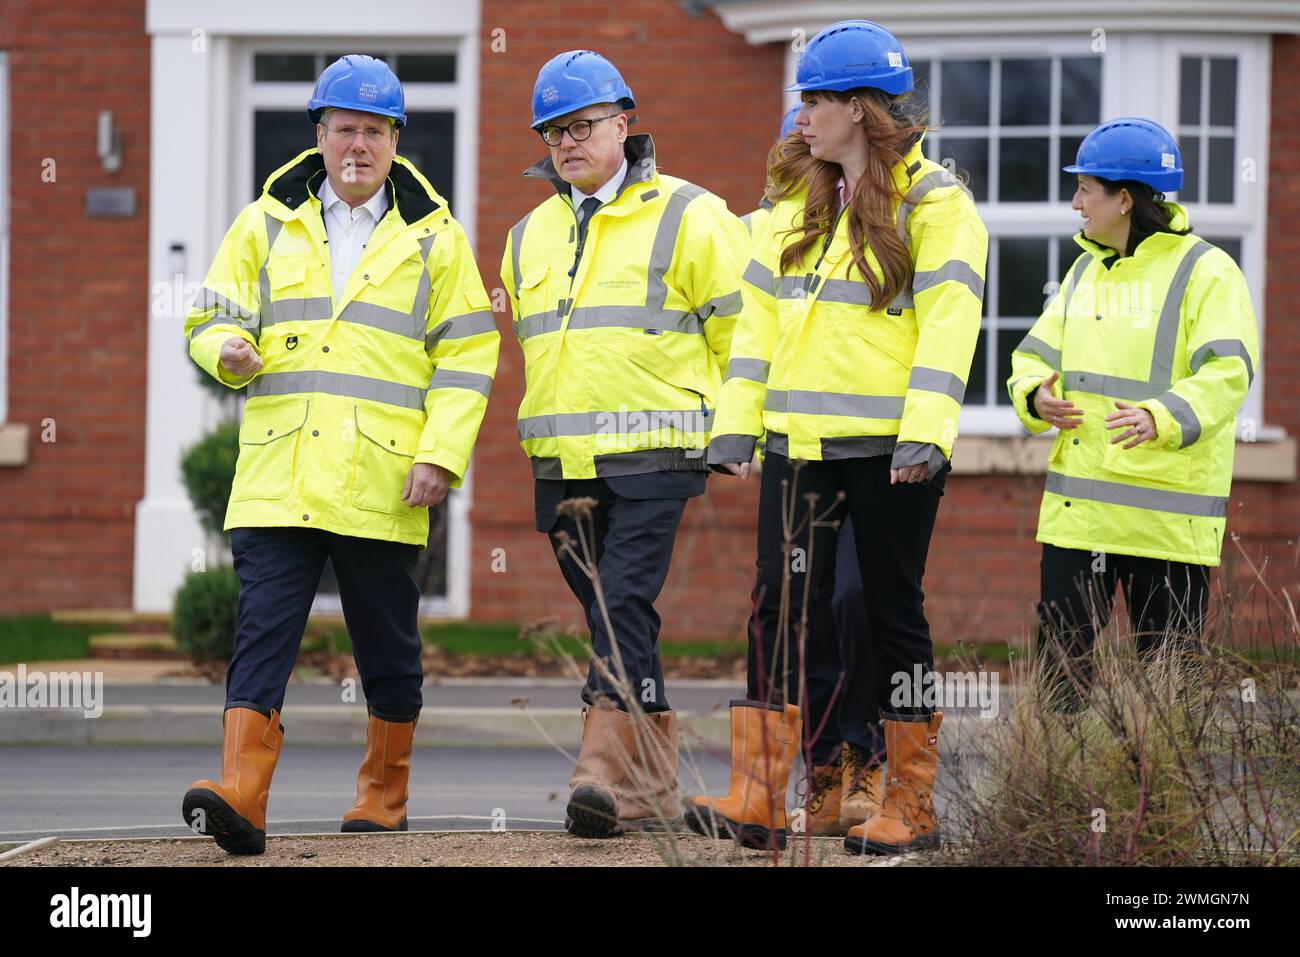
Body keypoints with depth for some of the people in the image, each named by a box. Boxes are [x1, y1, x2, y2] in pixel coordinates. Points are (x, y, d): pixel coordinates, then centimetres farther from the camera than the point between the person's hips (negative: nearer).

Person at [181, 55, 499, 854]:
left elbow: (466, 355, 5)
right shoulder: (267, 225, 12)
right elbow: (211, 317, 15)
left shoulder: (433, 238, 8)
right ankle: (241, 797, -20)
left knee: (388, 645, 9)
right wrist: (227, 349, -10)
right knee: (263, 633, -11)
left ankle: (385, 796, 24)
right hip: (279, 477, 0)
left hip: (383, 482, 0)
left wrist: (442, 454, -6)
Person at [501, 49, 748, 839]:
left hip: (651, 456, -6)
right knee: (610, 616, 9)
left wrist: (728, 429, 4)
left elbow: (740, 331, 1)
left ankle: (607, 768, -23)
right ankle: (654, 784, 16)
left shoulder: (686, 218, -3)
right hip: (560, 463, 6)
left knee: (626, 604, -17)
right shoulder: (531, 238, 16)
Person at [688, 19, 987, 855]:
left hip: (889, 448, -6)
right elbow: (761, 314, 16)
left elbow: (947, 324, -13)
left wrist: (924, 435, -22)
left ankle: (913, 807, 9)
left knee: (893, 613, 1)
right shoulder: (799, 201, 15)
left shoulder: (934, 204, -5)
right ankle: (759, 800, -3)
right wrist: (738, 424, 7)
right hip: (799, 440, 6)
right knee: (775, 606, -1)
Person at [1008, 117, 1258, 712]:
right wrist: (1035, 395, -7)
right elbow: (1037, 354, 17)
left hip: (1168, 513, -6)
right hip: (1076, 506, 6)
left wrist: (1162, 418, -34)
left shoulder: (1205, 272, -7)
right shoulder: (1086, 271, 17)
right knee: (1059, 659, 3)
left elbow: (1226, 373, -17)